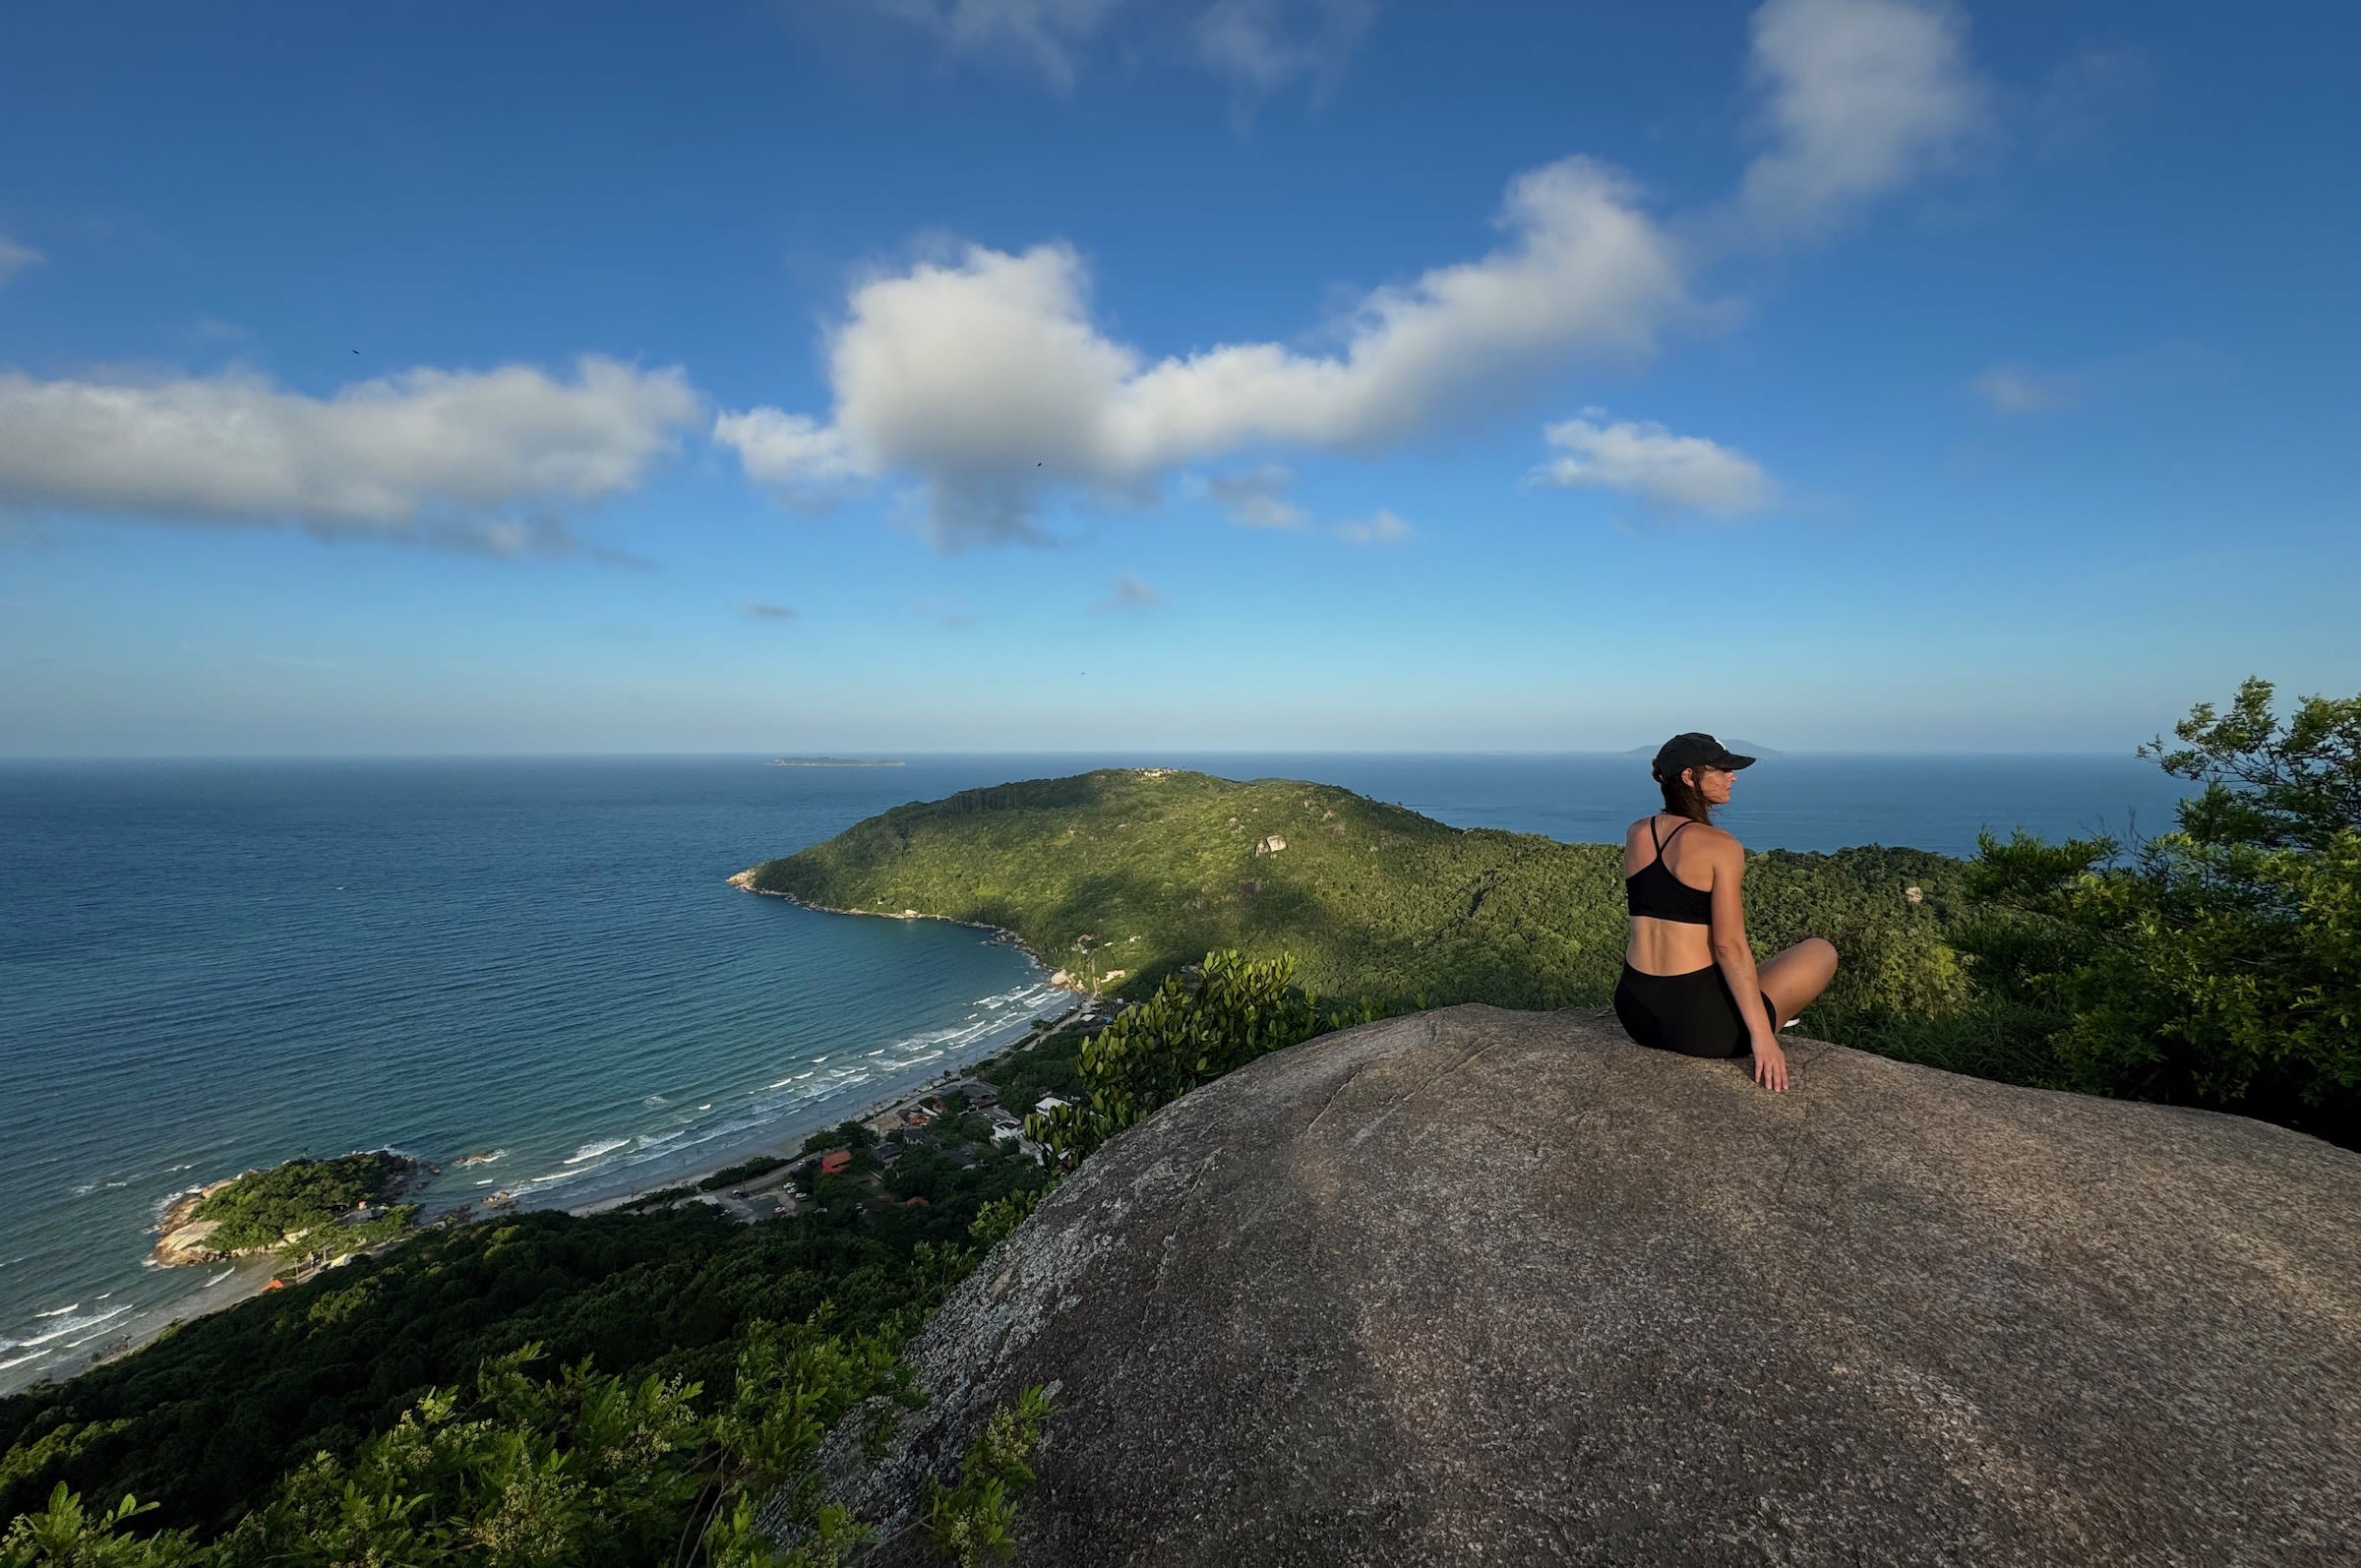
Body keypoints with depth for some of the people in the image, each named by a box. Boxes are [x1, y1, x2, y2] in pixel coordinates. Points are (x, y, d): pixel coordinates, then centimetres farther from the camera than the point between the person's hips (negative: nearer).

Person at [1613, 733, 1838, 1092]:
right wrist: (1762, 1034, -15)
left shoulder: (1636, 833, 4)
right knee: (1823, 951, 16)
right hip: (1697, 1023, -7)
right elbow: (1729, 946, -18)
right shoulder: (1720, 846, -14)